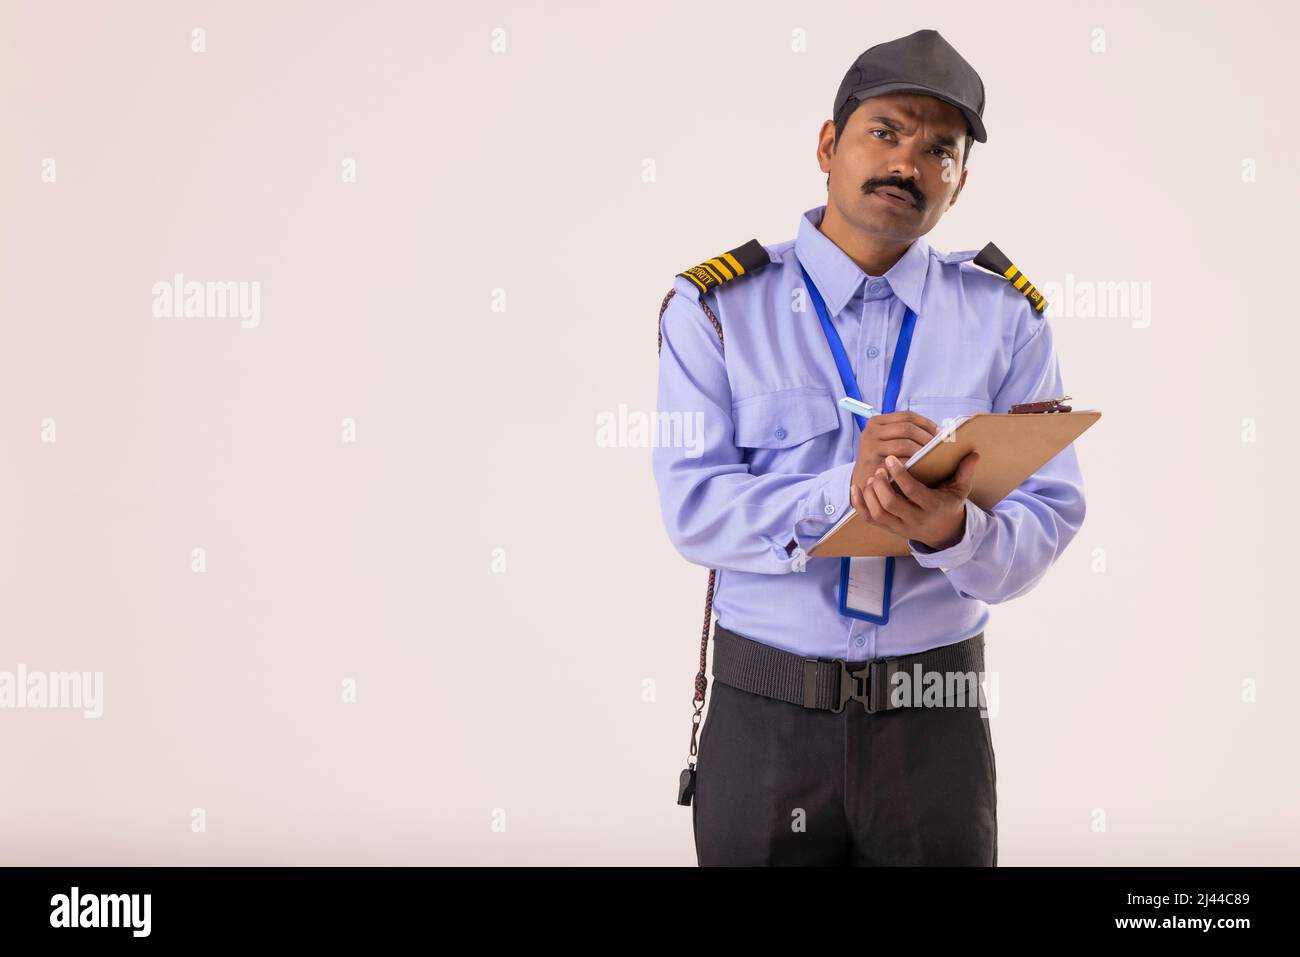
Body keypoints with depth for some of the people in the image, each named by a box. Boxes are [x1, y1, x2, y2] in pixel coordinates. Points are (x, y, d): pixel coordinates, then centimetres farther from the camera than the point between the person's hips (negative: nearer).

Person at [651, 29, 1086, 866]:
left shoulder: (1006, 317, 2)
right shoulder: (716, 306, -2)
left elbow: (1047, 519, -5)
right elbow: (694, 507, -12)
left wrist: (954, 531, -26)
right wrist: (842, 492, -27)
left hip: (937, 721, 1)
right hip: (764, 713, -1)